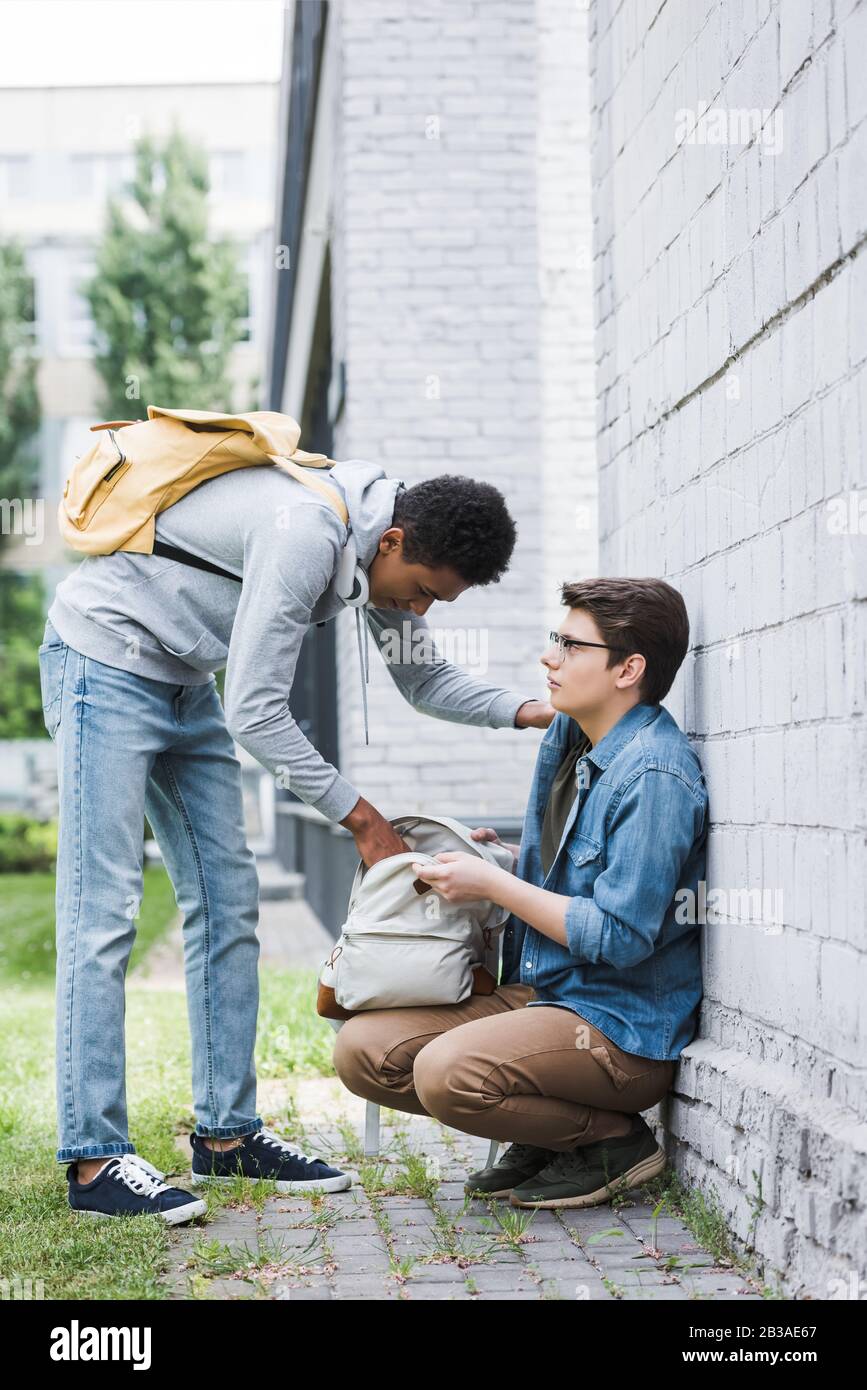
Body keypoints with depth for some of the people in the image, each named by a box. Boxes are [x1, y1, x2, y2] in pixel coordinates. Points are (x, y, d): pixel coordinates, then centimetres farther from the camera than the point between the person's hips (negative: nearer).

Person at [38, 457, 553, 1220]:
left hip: (183, 683, 10)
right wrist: (361, 816, -20)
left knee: (228, 902, 6)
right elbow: (255, 711, -28)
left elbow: (423, 678, 10)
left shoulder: (391, 547, -2)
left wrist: (527, 711, -7)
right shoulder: (306, 532, -31)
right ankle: (94, 1158, -11)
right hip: (104, 661, -10)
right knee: (102, 909, -13)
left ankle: (227, 1132, 12)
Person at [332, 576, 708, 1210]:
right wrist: (499, 857, 9)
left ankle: (616, 1141, -5)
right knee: (362, 1049, -4)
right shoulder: (567, 738, 10)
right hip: (537, 992, 9)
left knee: (447, 1072, -32)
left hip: (625, 1027, -9)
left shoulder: (654, 776, -19)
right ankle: (548, 1137, 9)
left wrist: (493, 884, -15)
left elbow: (620, 936, -22)